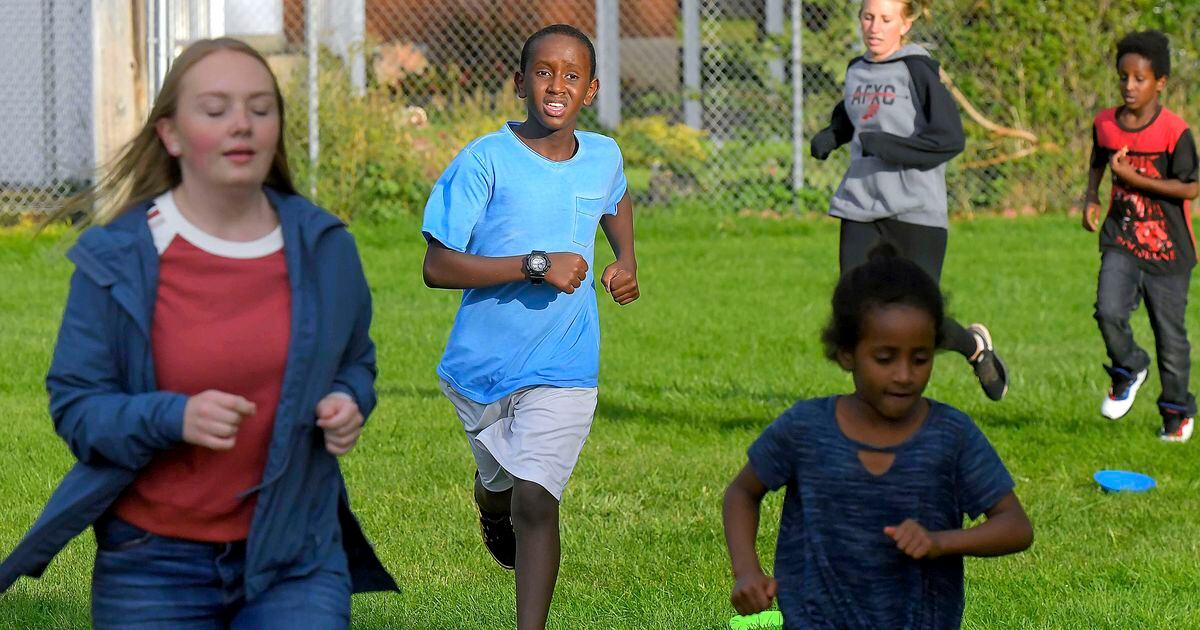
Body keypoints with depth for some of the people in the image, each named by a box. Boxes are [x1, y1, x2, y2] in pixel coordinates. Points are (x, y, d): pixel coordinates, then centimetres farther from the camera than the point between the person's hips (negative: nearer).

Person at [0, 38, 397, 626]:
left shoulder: (324, 247, 3)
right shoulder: (114, 258, -6)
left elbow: (355, 362, 18)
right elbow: (75, 406, -6)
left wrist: (348, 403, -5)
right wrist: (173, 418, -24)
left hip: (297, 559, 2)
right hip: (156, 566, -1)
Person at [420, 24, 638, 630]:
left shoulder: (603, 157, -1)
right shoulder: (487, 159, -14)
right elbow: (437, 267, -19)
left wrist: (625, 261, 8)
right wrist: (536, 265, -25)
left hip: (562, 370, 0)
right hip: (482, 362, 0)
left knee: (536, 501, -15)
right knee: (500, 480, 23)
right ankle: (493, 511, 60)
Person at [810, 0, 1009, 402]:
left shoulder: (916, 70, -9)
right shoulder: (857, 71, 11)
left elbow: (949, 139, -16)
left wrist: (888, 146, -22)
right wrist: (830, 135, 13)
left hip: (915, 213, -5)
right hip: (860, 209, 5)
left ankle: (975, 345, 32)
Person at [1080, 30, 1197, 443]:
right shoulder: (1105, 125, 2)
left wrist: (1133, 177, -20)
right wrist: (1091, 197, 6)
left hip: (1167, 249, -3)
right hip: (1121, 241, 3)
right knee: (1109, 312, -20)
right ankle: (1128, 370, 11)